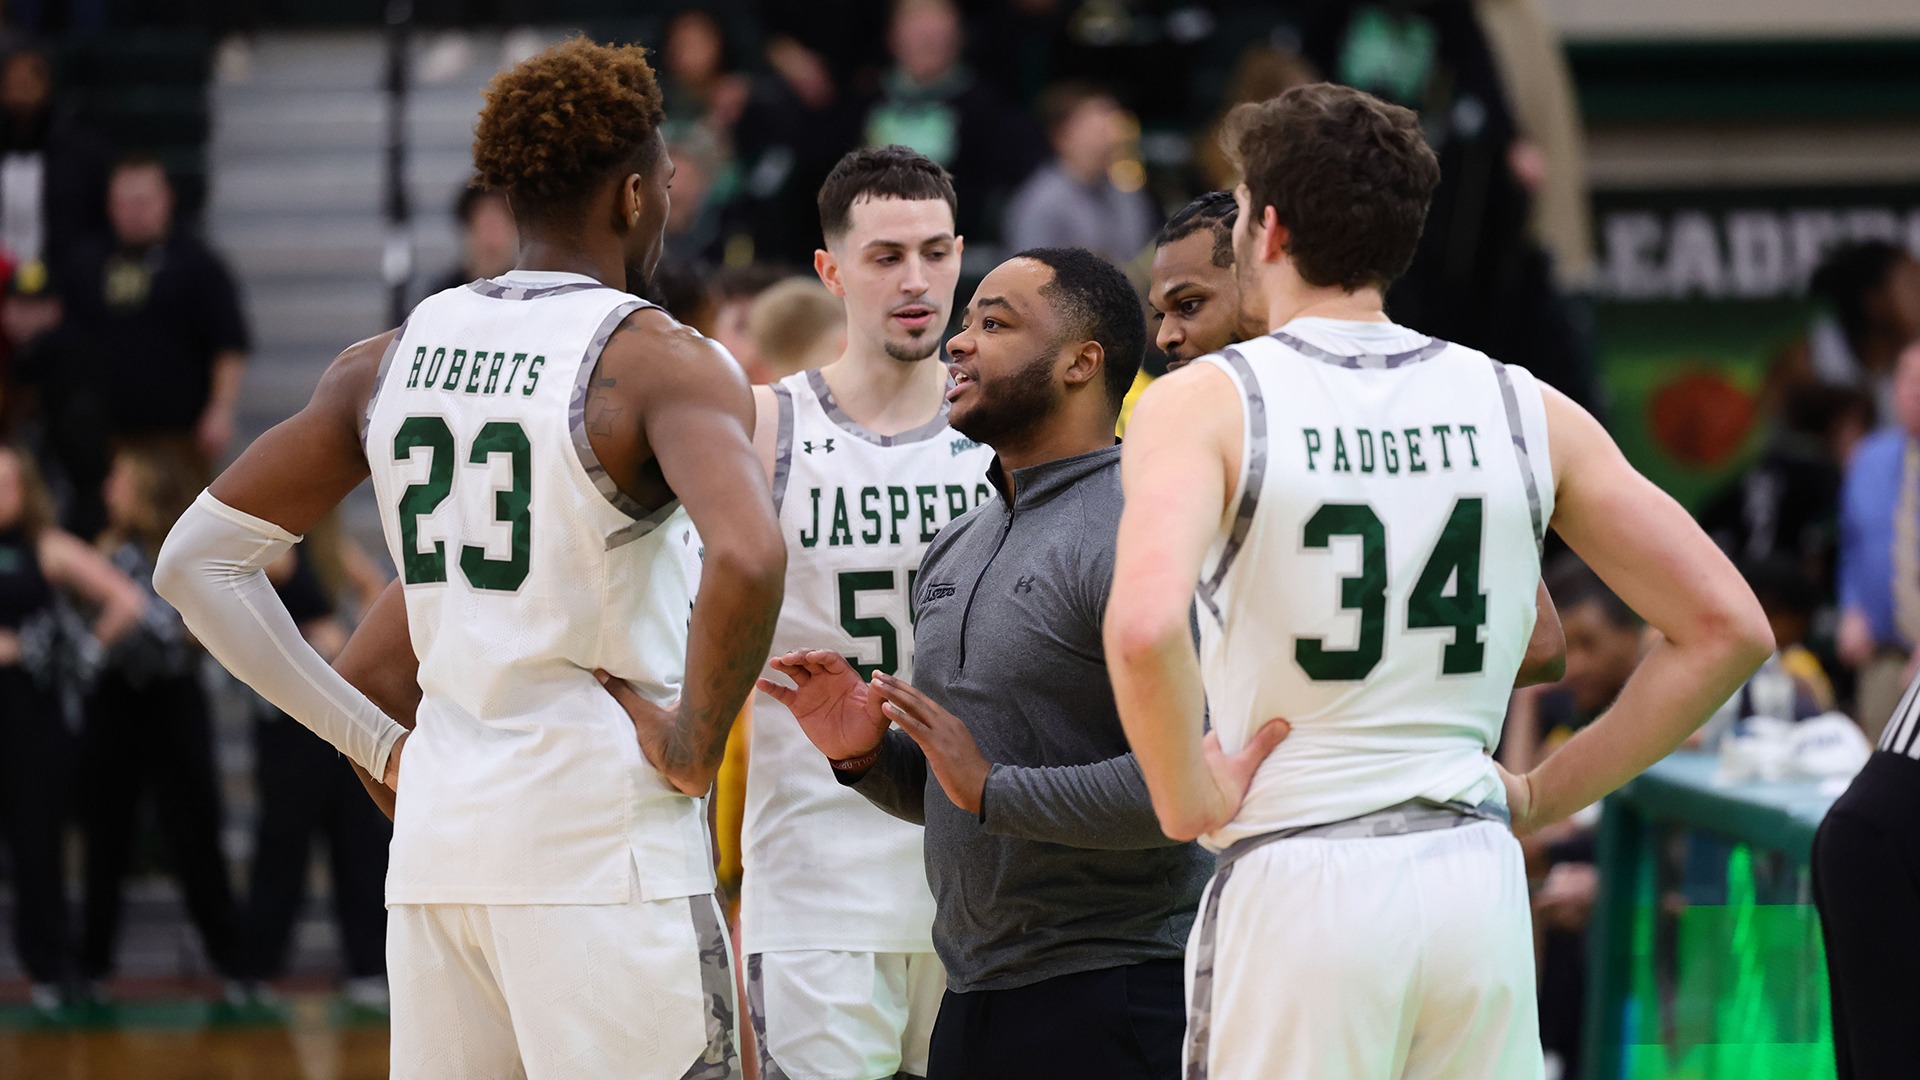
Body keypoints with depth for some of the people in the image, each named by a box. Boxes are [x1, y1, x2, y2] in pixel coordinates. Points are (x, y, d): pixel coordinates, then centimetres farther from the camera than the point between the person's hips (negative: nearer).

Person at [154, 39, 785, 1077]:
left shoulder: (389, 361, 10)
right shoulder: (659, 361, -8)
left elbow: (194, 562, 14)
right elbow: (746, 557, -29)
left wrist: (373, 741, 13)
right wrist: (694, 745, -13)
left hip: (436, 838, 6)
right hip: (603, 844, -6)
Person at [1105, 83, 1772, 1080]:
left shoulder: (1203, 404, -5)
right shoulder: (1524, 409, 7)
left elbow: (1145, 628, -25)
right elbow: (1727, 629, 6)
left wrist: (1187, 800, -9)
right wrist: (1543, 797, 11)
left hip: (1293, 884, -4)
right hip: (1478, 877, 4)